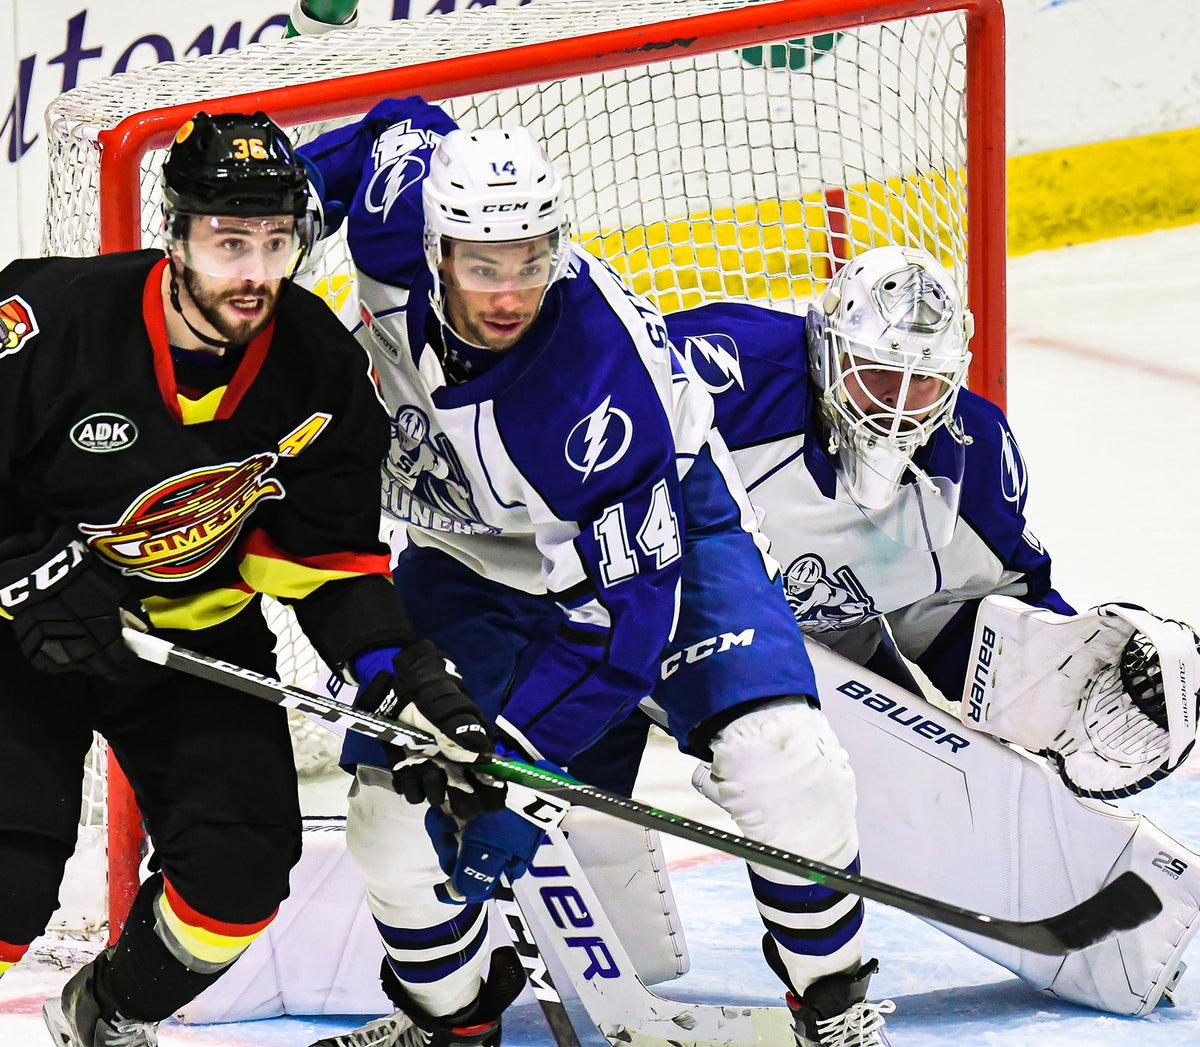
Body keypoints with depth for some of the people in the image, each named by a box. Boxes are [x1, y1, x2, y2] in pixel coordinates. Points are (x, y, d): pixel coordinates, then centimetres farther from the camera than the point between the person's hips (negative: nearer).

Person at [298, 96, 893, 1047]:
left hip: (655, 529, -4)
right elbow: (409, 126, -1)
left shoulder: (605, 377, -40)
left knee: (775, 747, -23)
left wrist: (501, 765, -39)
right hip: (476, 564, 4)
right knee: (392, 792, -9)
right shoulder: (395, 222, -28)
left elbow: (618, 619, -36)